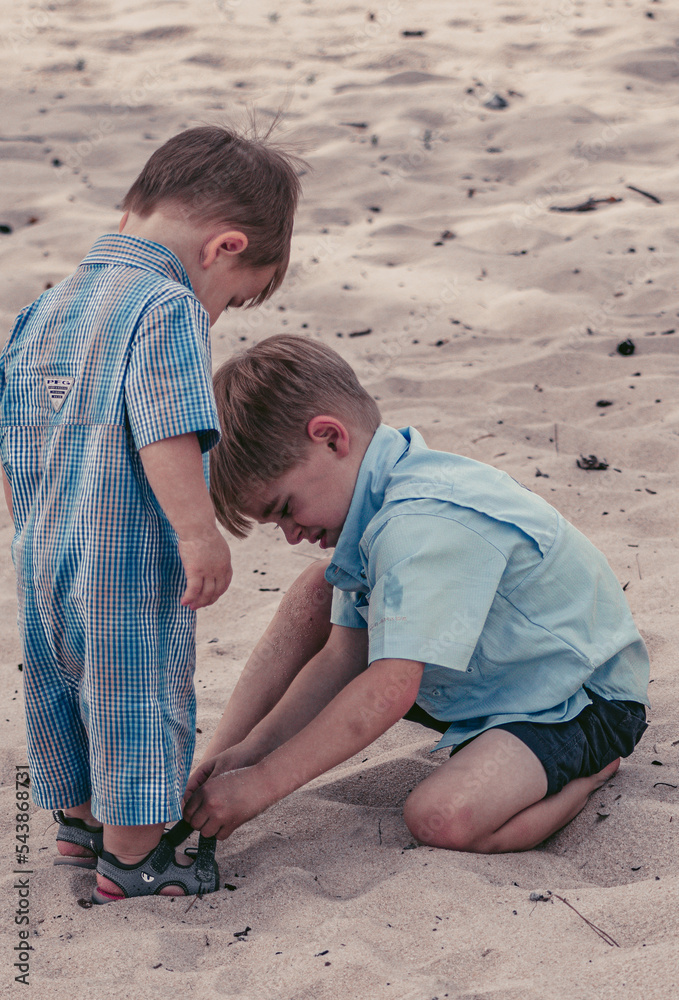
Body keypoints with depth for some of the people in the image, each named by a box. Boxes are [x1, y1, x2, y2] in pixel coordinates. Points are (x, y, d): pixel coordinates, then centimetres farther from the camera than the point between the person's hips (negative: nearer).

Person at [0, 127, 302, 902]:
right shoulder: (167, 308, -15)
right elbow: (165, 432, -26)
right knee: (136, 692, 5)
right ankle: (131, 856, 16)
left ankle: (79, 820, 39)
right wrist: (199, 530, -22)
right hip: (130, 559, -8)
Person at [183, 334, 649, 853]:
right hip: (484, 676, 9)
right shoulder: (370, 504, -1)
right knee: (319, 593, 1)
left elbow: (389, 691, -35)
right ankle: (223, 753, 7)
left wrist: (259, 785, -30)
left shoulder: (423, 526, -33)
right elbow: (344, 656, 0)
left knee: (442, 816, -34)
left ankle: (592, 767, -6)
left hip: (585, 701, -9)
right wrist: (250, 750, -9)